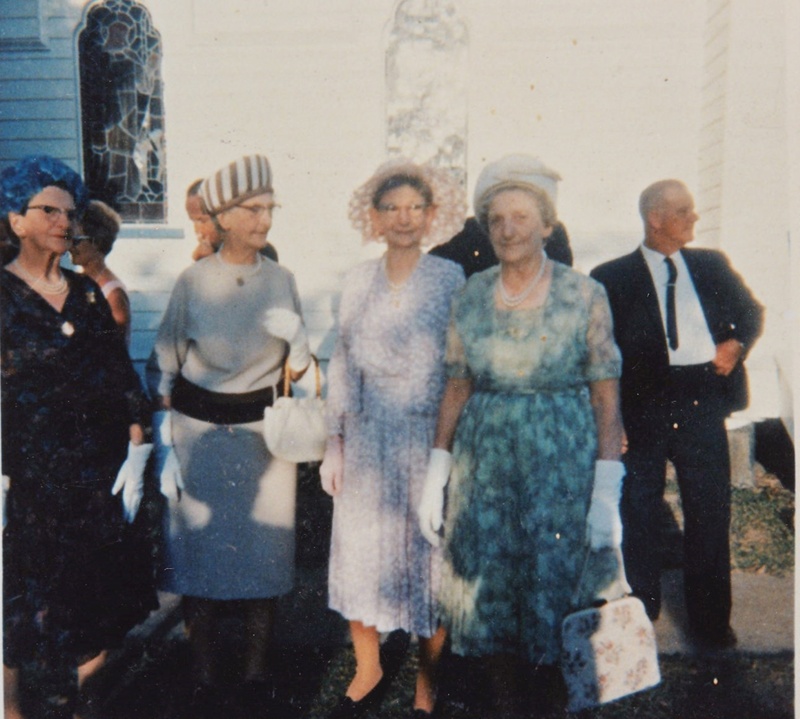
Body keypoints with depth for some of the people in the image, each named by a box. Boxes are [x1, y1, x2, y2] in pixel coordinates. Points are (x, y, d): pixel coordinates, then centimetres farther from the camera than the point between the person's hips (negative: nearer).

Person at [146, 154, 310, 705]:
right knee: (200, 552, 5)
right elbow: (163, 369, 0)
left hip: (265, 434, 2)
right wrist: (165, 447, -5)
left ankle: (258, 671, 26)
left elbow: (297, 370, 6)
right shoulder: (193, 281, -4)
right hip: (199, 432, -1)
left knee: (264, 553, 7)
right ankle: (205, 676, 23)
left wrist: (297, 339, -16)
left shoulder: (282, 280, 2)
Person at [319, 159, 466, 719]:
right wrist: (335, 442, 5)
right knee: (361, 552, 10)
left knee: (429, 553, 7)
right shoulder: (359, 281, 5)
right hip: (368, 441, 3)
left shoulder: (450, 279, -4)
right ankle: (369, 672, 32)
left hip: (430, 438, -3)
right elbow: (342, 364, 8)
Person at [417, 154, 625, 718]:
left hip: (562, 459, -2)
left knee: (553, 588, 5)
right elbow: (457, 387, 7)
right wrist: (436, 474, 4)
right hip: (484, 459, 3)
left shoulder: (584, 296, -5)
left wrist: (607, 493, -11)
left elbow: (606, 396, -6)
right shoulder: (472, 297, 4)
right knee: (489, 589, 7)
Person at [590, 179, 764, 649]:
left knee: (711, 512, 10)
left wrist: (737, 344, 1)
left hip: (702, 403, 3)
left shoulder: (712, 265, 11)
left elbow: (752, 311, 22)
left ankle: (711, 619, 28)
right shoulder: (613, 277, -2)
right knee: (639, 512, 9)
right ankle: (640, 611, 29)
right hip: (643, 405, -3)